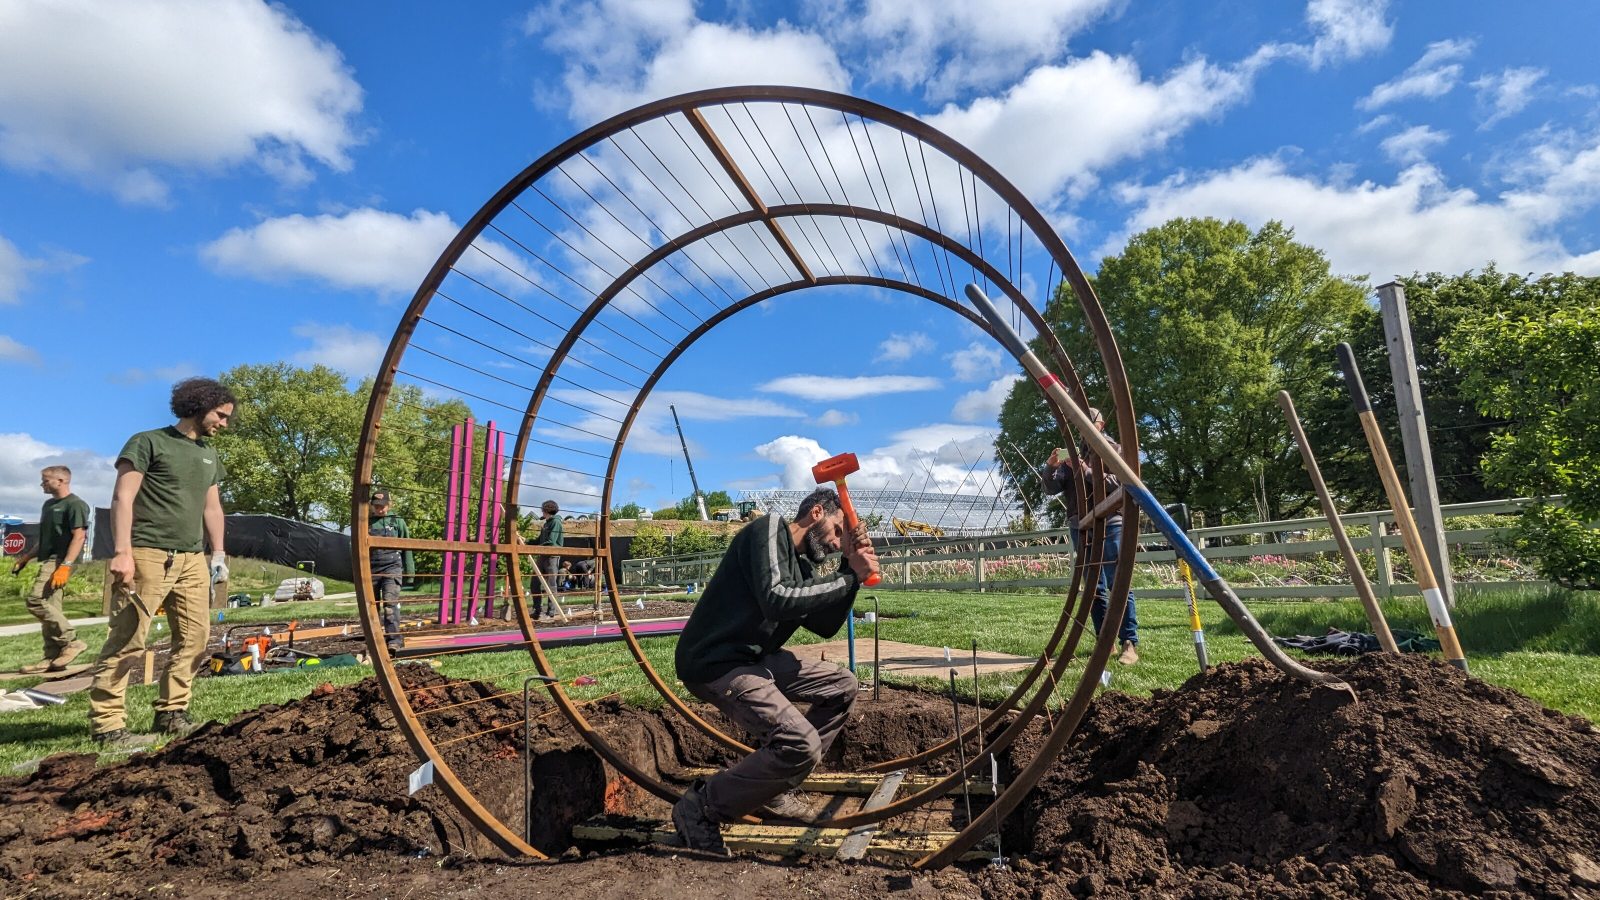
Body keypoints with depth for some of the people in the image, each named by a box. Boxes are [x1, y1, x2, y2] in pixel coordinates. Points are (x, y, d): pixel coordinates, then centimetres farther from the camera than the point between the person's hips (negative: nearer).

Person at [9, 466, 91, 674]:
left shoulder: (75, 505, -9)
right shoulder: (48, 505, 20)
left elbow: (78, 537, -17)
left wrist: (65, 565, -25)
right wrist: (27, 557, 20)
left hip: (60, 560, -10)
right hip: (49, 560, 10)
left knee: (36, 600, -19)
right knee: (50, 607, 6)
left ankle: (71, 641, -12)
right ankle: (52, 658, 7)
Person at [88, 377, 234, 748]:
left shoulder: (209, 455, 21)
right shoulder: (148, 442, 0)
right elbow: (122, 498, -7)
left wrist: (218, 553, 16)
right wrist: (122, 552, -16)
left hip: (192, 559, 7)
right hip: (148, 554, -7)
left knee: (195, 637, 4)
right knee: (127, 640, -7)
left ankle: (171, 713, 13)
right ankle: (107, 724, -2)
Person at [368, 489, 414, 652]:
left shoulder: (397, 522, 6)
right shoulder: (367, 522, 10)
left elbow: (406, 548, 9)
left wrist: (409, 571, 7)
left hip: (392, 567, -3)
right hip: (371, 569, 3)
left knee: (391, 603, -17)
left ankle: (394, 640, -21)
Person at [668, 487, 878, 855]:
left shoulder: (800, 564, 16)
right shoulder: (769, 529, -11)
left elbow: (825, 626, 10)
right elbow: (776, 600, -25)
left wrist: (852, 571, -1)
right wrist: (848, 579, -17)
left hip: (756, 656, 10)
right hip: (715, 663, -10)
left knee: (842, 687, 13)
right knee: (801, 745, -23)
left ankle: (774, 790, 17)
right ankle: (701, 805, -5)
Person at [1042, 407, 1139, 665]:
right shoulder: (1073, 454, 16)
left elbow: (1115, 483, -12)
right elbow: (1052, 489, 7)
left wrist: (1085, 469, -22)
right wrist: (1051, 467, -12)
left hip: (1109, 524, -5)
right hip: (1081, 527, 5)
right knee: (1094, 588, 7)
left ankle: (1129, 644, -9)